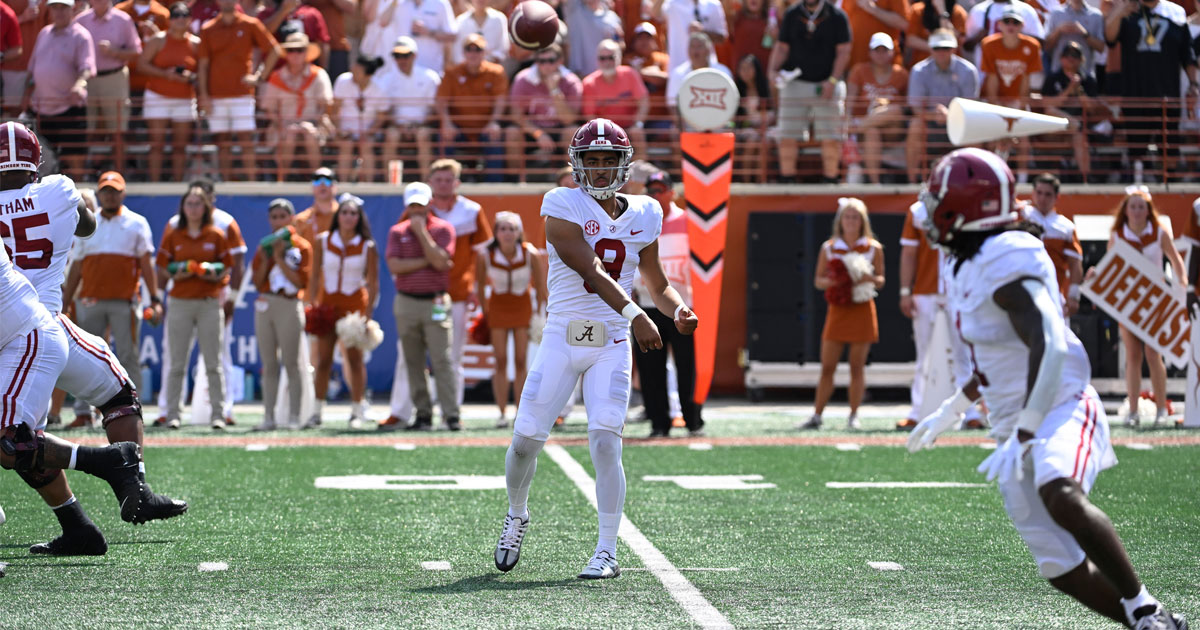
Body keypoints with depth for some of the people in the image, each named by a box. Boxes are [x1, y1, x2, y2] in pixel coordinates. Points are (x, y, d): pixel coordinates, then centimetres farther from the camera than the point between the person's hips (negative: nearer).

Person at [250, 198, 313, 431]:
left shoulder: (302, 246, 0)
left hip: (289, 306, -5)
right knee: (269, 365, 5)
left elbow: (300, 281, -10)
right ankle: (269, 417, 6)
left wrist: (280, 258, -13)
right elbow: (257, 282, 9)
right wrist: (265, 259, -5)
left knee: (291, 363, -5)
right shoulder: (264, 246, 13)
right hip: (265, 305, 5)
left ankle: (294, 417, -3)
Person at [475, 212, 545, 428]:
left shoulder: (531, 254, -22)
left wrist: (541, 311, -3)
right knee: (501, 361, -5)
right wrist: (484, 310, 4)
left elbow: (540, 285, -7)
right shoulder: (486, 255, -20)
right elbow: (479, 283, -2)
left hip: (522, 305, 0)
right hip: (498, 305, 0)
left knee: (520, 361, -3)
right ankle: (503, 413, -2)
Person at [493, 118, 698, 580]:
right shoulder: (562, 206, -5)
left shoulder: (642, 216, 8)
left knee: (605, 443, -13)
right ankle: (517, 515, 30)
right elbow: (590, 270, -18)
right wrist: (634, 314, -30)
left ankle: (607, 552, -5)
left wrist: (678, 309, -5)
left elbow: (657, 285, 18)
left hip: (612, 344, 1)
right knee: (525, 440, -1)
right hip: (562, 338, -1)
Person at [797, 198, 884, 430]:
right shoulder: (829, 248, 4)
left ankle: (853, 416, 10)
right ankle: (817, 415, 5)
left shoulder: (874, 248, 2)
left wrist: (869, 278, -15)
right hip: (837, 310, 1)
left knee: (857, 367, 1)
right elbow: (818, 280, 7)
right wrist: (831, 282, -14)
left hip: (862, 310, -1)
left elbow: (881, 280, 7)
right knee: (827, 367, -1)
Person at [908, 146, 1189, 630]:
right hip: (1015, 423, 9)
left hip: (1059, 408, -9)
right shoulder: (970, 266, 13)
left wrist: (1021, 437, -29)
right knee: (1063, 570, 3)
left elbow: (1050, 350, -27)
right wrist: (951, 411, 31)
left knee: (1060, 497, -39)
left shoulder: (1006, 263, -17)